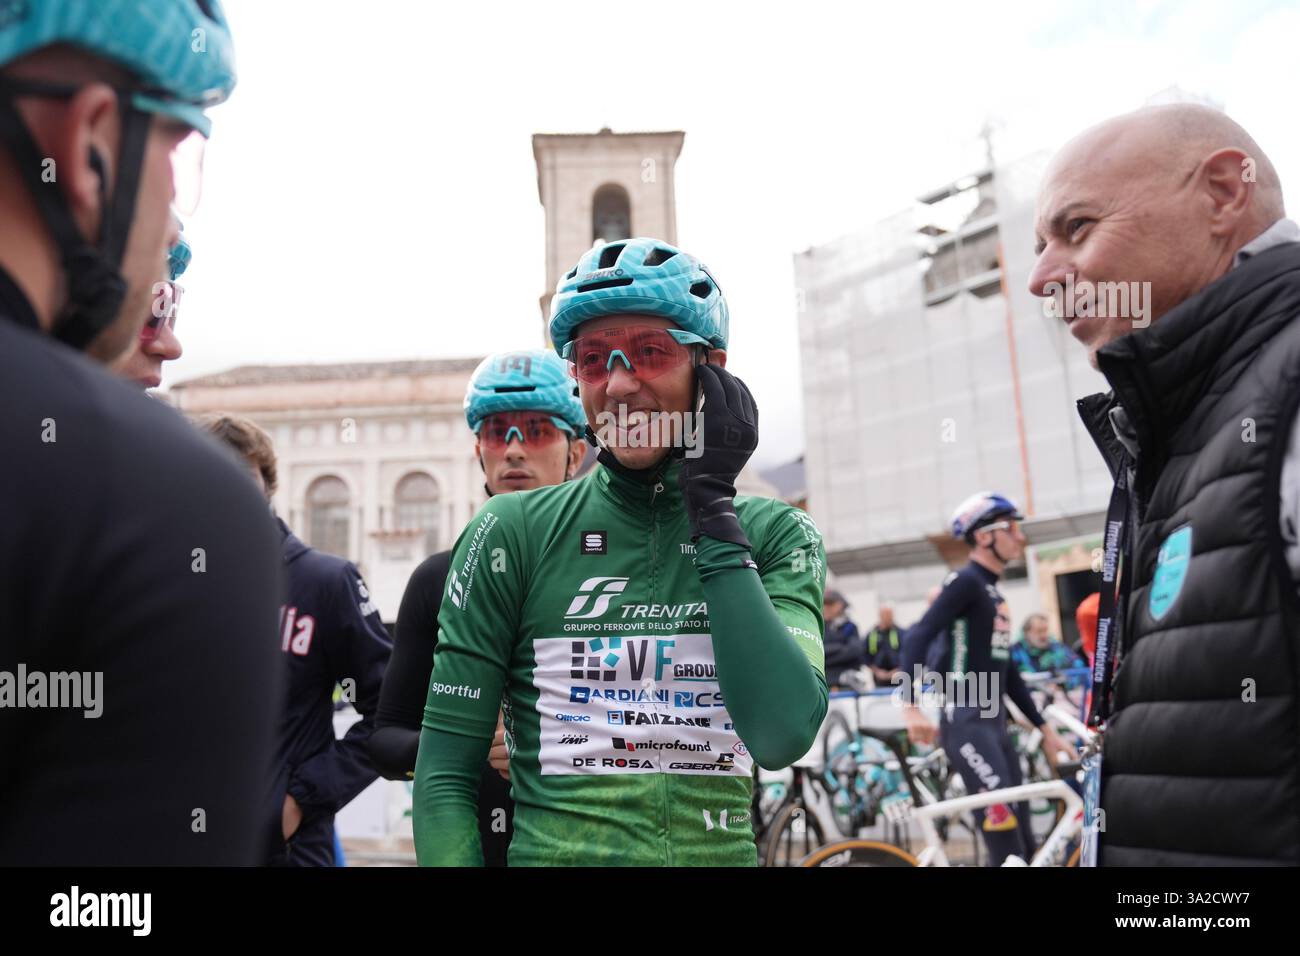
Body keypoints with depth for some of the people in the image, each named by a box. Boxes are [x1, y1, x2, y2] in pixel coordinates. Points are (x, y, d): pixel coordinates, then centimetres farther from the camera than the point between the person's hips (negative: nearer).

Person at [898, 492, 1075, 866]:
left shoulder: (995, 594, 18)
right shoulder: (966, 581, -9)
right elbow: (916, 639, -20)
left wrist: (1045, 729, 23)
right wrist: (910, 707, -32)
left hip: (995, 722, 9)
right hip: (967, 722, -9)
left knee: (1024, 845, 10)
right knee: (1007, 847, -17)